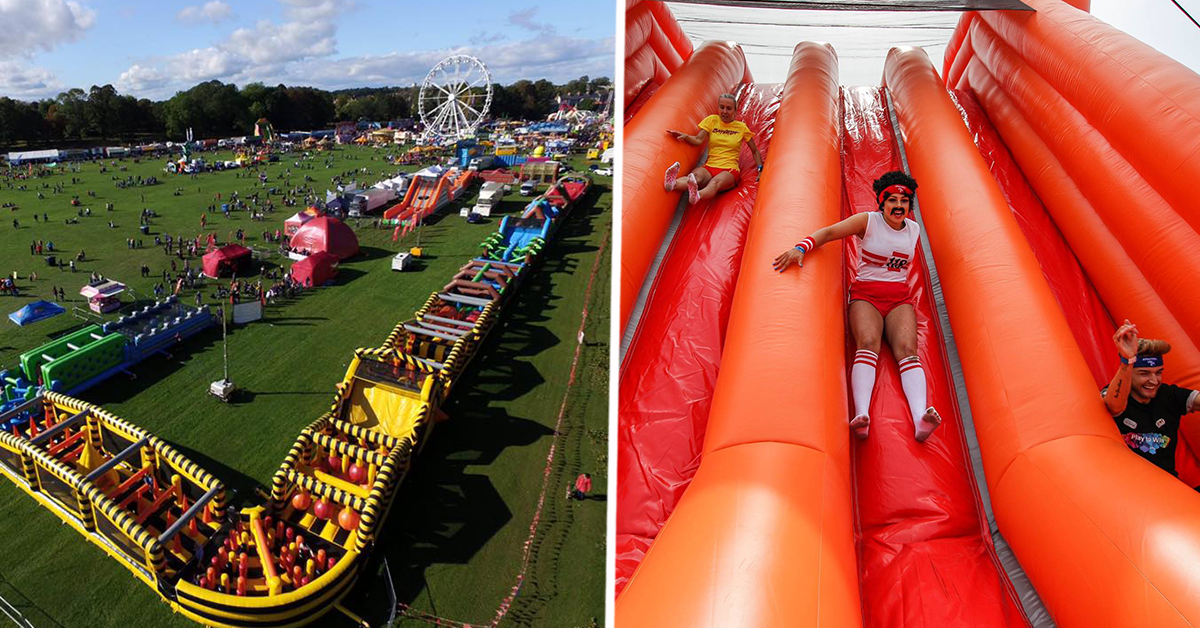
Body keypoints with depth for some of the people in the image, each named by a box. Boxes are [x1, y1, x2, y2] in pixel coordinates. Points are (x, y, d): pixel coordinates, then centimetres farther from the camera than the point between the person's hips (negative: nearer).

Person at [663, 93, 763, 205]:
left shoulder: (741, 127, 12)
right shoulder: (712, 120, 13)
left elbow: (755, 151, 20)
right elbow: (698, 140, -2)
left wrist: (760, 170, 5)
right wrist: (685, 136, -23)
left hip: (730, 170, -1)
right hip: (709, 166, 2)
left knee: (715, 182, -39)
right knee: (696, 176, -36)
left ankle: (696, 196, -74)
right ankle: (672, 184, -70)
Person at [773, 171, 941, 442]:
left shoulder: (914, 229, 13)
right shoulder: (868, 221, 1)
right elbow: (829, 232, -10)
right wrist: (800, 249, -25)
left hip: (899, 297, 3)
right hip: (865, 293, -3)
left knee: (907, 348, -24)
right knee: (868, 343, -30)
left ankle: (920, 418, -44)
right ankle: (861, 414, -48)